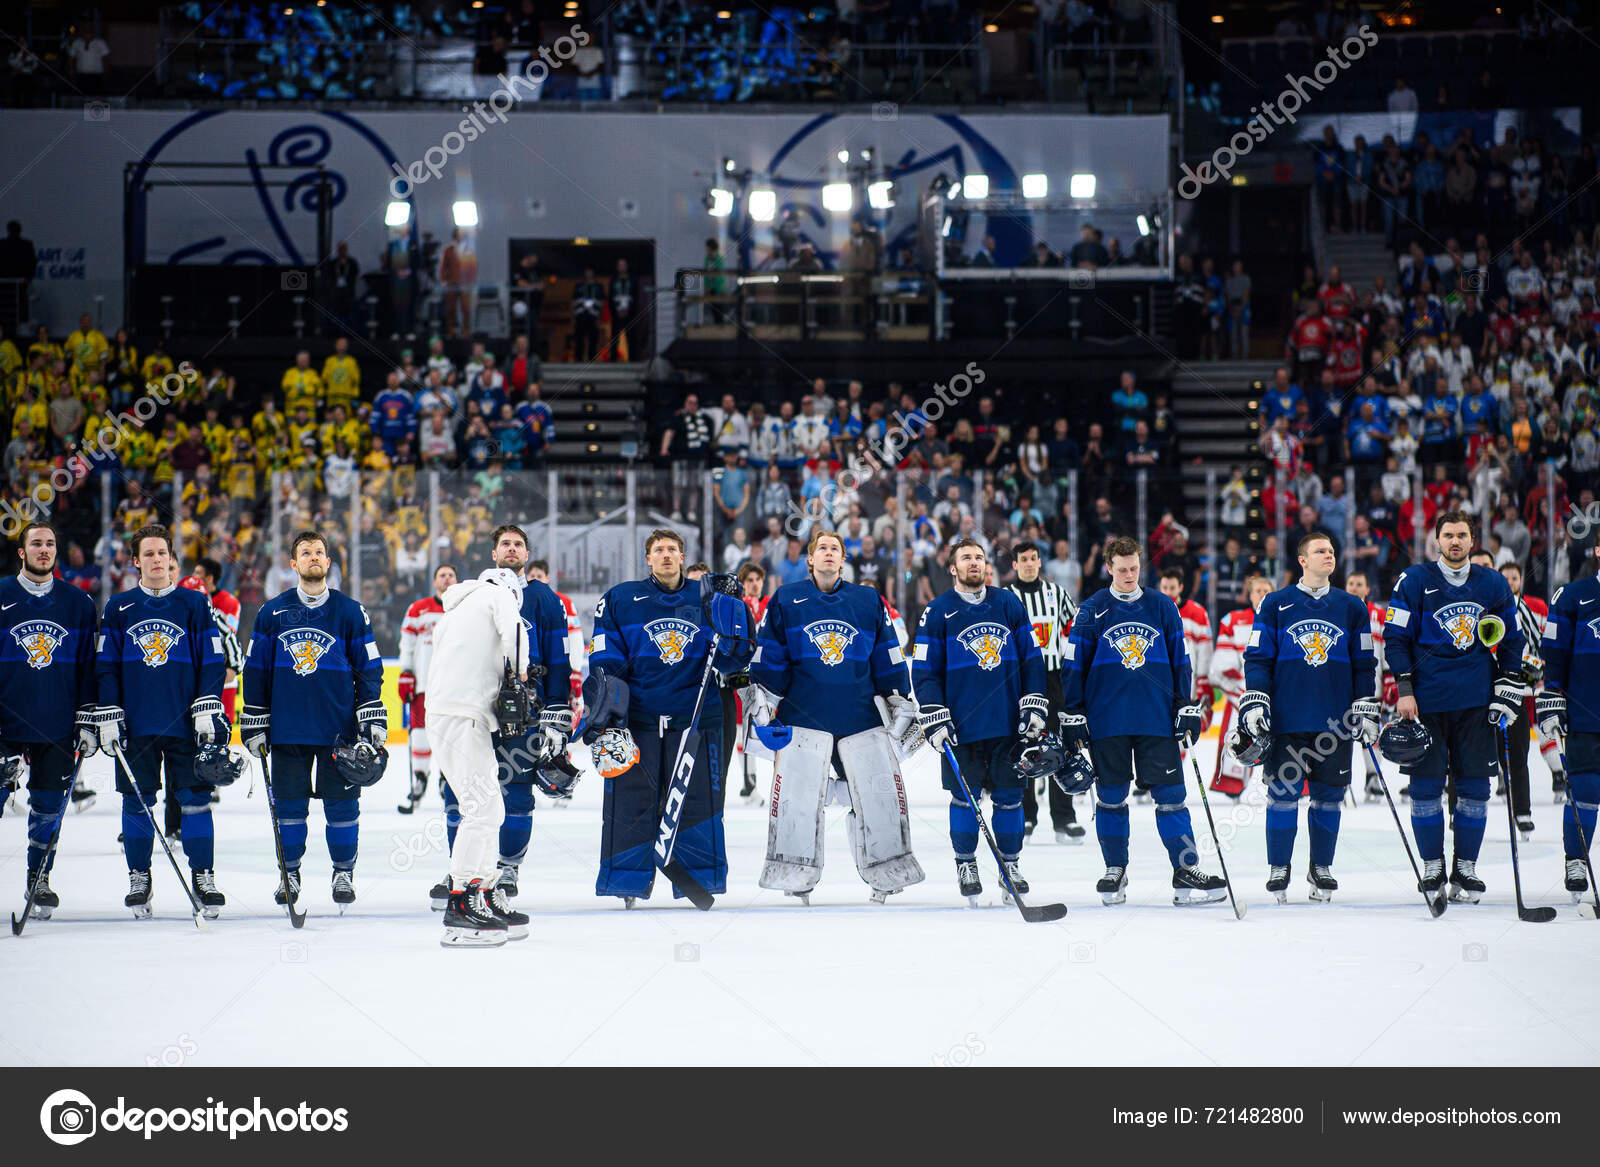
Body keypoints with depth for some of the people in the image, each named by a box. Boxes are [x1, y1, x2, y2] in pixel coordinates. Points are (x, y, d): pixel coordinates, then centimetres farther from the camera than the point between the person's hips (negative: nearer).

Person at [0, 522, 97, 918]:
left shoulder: (78, 603, 7)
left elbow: (89, 664, 10)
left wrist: (88, 721, 3)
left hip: (58, 728, 2)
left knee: (47, 807, 5)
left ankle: (39, 882, 19)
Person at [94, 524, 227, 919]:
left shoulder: (195, 604, 5)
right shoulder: (119, 607, 7)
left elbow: (212, 661, 5)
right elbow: (105, 665, 8)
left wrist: (208, 709, -5)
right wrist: (108, 715, 0)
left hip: (186, 723, -1)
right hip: (135, 724, 1)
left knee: (195, 799, -2)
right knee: (137, 802, 4)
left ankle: (203, 877, 7)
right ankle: (138, 879, 15)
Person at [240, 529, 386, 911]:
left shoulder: (350, 612, 3)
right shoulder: (272, 613, 6)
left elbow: (369, 668, 6)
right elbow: (255, 669, 10)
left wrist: (373, 720, -1)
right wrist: (254, 723, 6)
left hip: (339, 730, -1)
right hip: (287, 730, 1)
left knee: (342, 804, 2)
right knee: (289, 804, 5)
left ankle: (344, 874, 15)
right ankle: (289, 874, 17)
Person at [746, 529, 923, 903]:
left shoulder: (868, 601, 10)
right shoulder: (786, 600, 6)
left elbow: (887, 656, 13)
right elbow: (769, 654, 7)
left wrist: (900, 700, 11)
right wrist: (760, 698, 1)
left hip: (862, 715, 1)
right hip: (803, 714, -1)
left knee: (880, 788, -1)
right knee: (795, 791, -6)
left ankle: (889, 870, 13)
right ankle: (794, 877, 6)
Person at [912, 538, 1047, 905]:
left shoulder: (1009, 604, 8)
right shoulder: (938, 613, 0)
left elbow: (1031, 658, 10)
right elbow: (924, 671, 0)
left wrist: (1035, 706, 2)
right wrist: (934, 718, -9)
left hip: (1009, 724, 2)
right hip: (963, 725, -2)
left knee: (1009, 797, 6)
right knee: (964, 797, 2)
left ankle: (1010, 866, 18)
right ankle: (966, 865, 17)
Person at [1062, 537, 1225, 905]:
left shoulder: (1163, 608, 7)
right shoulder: (1092, 611, 2)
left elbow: (1180, 662, 12)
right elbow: (1073, 665, 5)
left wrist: (1187, 709, 6)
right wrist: (1073, 716, 0)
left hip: (1158, 720, 1)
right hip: (1106, 722, -1)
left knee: (1170, 794, -3)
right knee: (1110, 798, 5)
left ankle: (1185, 871, -1)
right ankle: (1115, 872, 16)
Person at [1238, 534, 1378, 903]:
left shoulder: (1352, 608, 11)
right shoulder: (1275, 605, 4)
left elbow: (1364, 664, 14)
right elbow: (1258, 658, 4)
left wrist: (1368, 709, 8)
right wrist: (1254, 704, -5)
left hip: (1335, 721, 2)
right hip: (1286, 720, -2)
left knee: (1329, 794, 4)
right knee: (1283, 792, -3)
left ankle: (1321, 868, 17)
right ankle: (1278, 868, 9)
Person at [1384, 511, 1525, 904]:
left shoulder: (1494, 584, 9)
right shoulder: (1414, 581, 2)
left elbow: (1511, 640, 16)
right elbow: (1396, 637, 1)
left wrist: (1509, 688, 8)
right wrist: (1404, 689, -7)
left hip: (1477, 701, 2)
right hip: (1426, 700, -2)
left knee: (1475, 787, 1)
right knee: (1425, 786, -2)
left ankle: (1466, 869, 11)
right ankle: (1432, 868, 10)